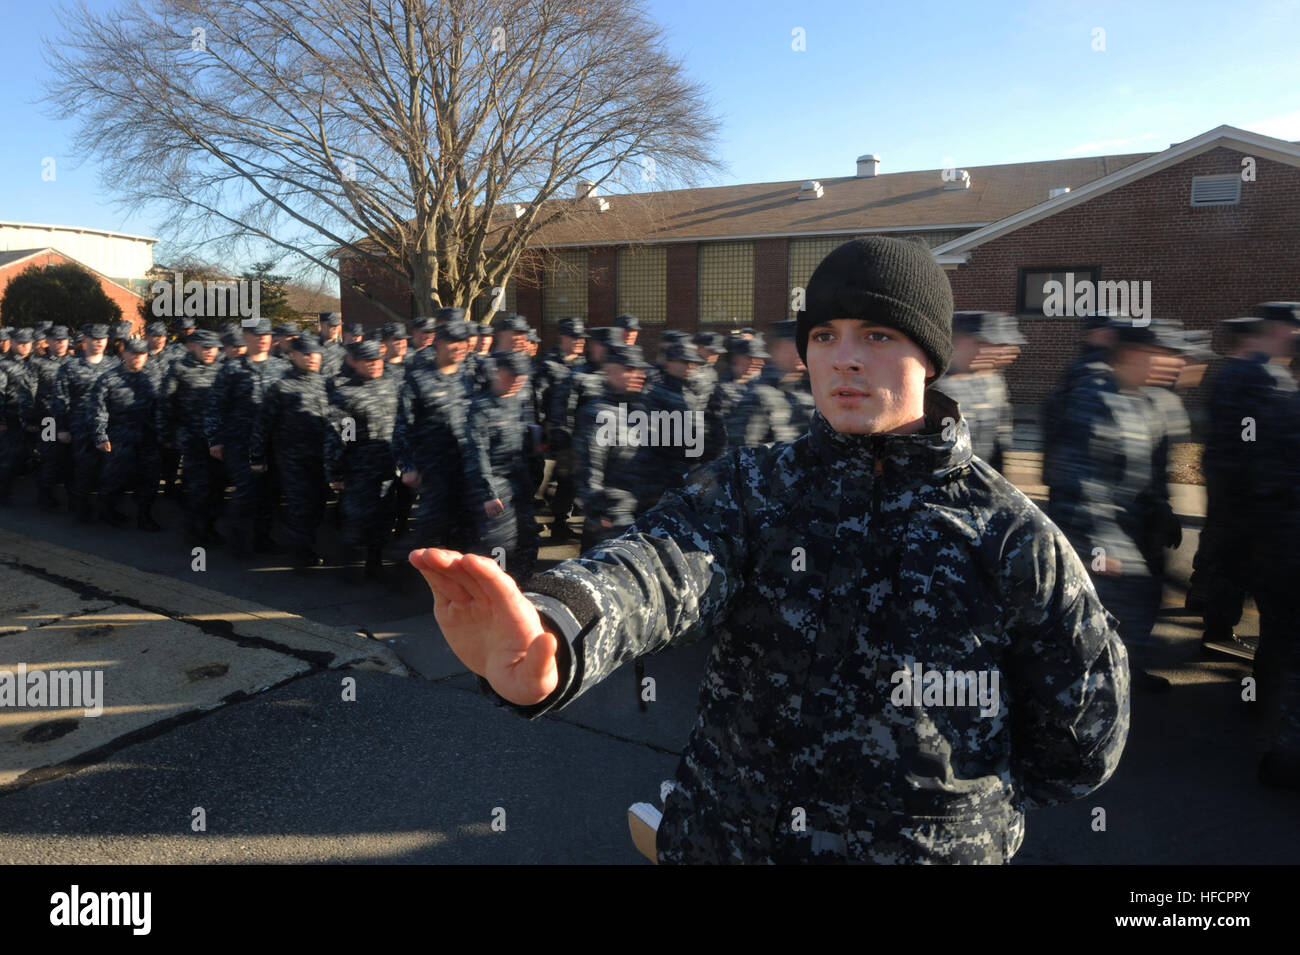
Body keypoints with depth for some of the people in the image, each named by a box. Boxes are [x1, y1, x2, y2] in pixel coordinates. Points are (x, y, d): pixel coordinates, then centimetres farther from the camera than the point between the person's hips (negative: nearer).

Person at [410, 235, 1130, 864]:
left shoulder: (1011, 535, -10)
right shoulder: (751, 489, -8)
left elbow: (1084, 740, 1)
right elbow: (663, 561, -30)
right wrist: (554, 629, -50)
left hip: (929, 849, -1)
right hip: (720, 838, 2)